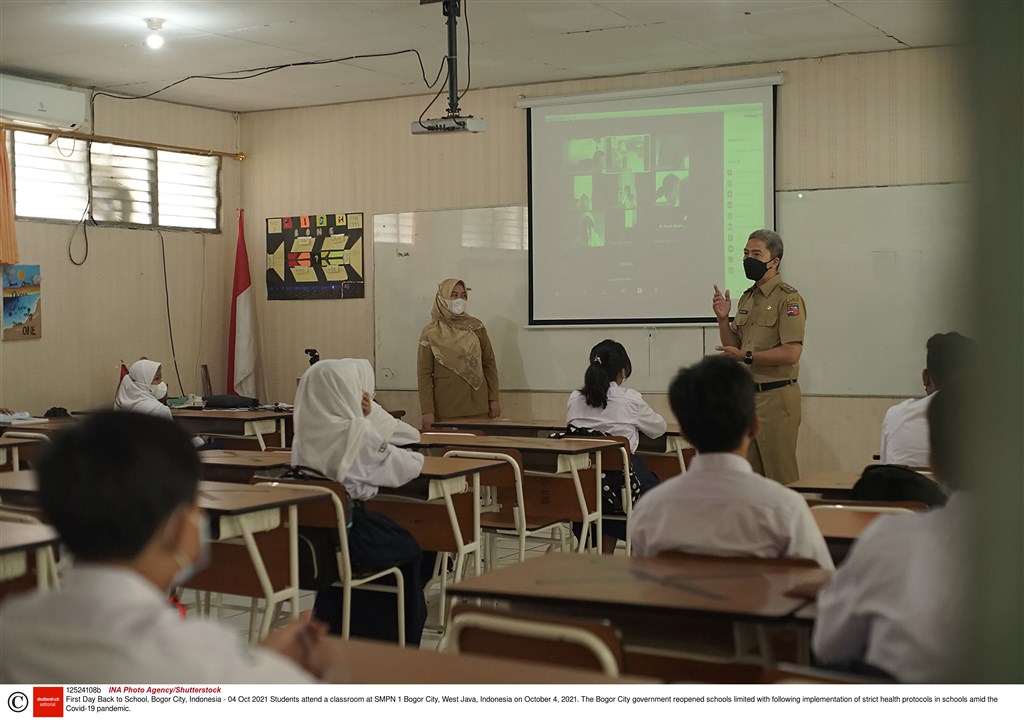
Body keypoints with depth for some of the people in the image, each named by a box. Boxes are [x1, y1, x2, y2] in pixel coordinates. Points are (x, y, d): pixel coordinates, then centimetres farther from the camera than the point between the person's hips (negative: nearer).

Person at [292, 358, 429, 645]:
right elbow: (408, 467, -7)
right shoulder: (357, 433, -19)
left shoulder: (305, 430, 1)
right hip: (347, 535, -6)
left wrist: (365, 415, 1)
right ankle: (398, 640, 35)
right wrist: (414, 458, 14)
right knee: (409, 550, 23)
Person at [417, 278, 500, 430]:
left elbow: (489, 363, 8)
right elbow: (425, 374, -3)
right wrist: (427, 410, -9)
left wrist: (494, 399, 4)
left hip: (478, 405, 2)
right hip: (446, 407, -2)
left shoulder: (476, 326, 5)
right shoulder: (430, 333, -2)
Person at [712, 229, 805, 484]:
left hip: (776, 396, -8)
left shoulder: (787, 298, -11)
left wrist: (747, 356, -18)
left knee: (781, 477, -2)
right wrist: (723, 319, 3)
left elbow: (791, 353, -20)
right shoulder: (747, 298, 15)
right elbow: (734, 348, 18)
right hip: (747, 394, 8)